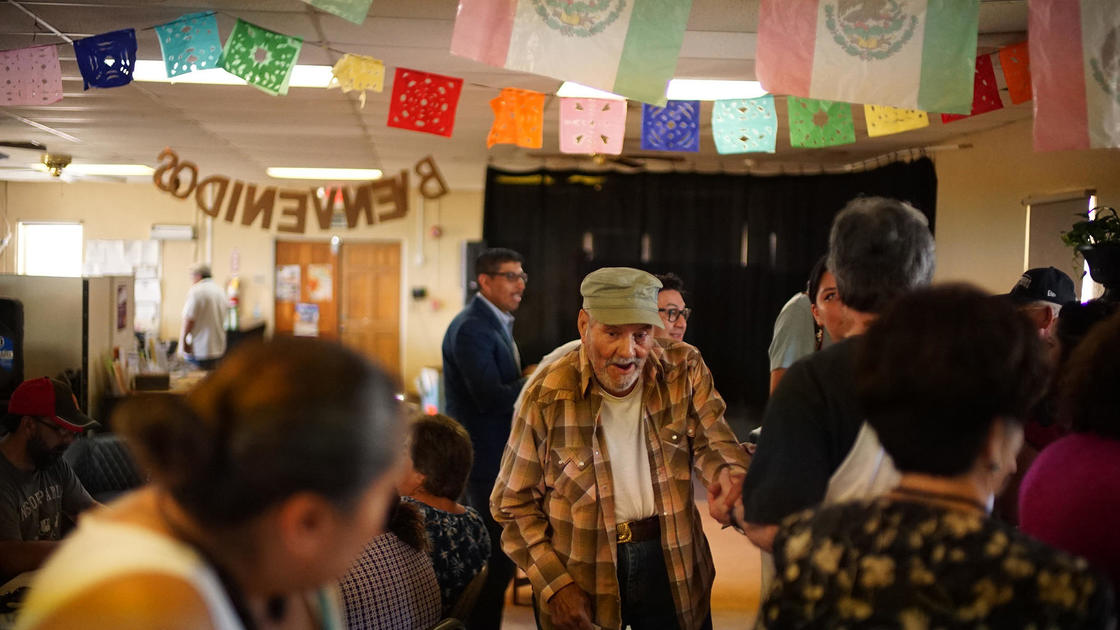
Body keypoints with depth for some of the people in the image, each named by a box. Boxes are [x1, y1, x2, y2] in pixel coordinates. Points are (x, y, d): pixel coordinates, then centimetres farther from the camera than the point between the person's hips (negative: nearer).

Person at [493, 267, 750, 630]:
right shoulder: (548, 396, -13)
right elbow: (514, 503, -6)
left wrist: (727, 470, -34)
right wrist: (555, 584, -11)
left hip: (673, 563, 2)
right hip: (583, 571, -2)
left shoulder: (684, 369, -7)